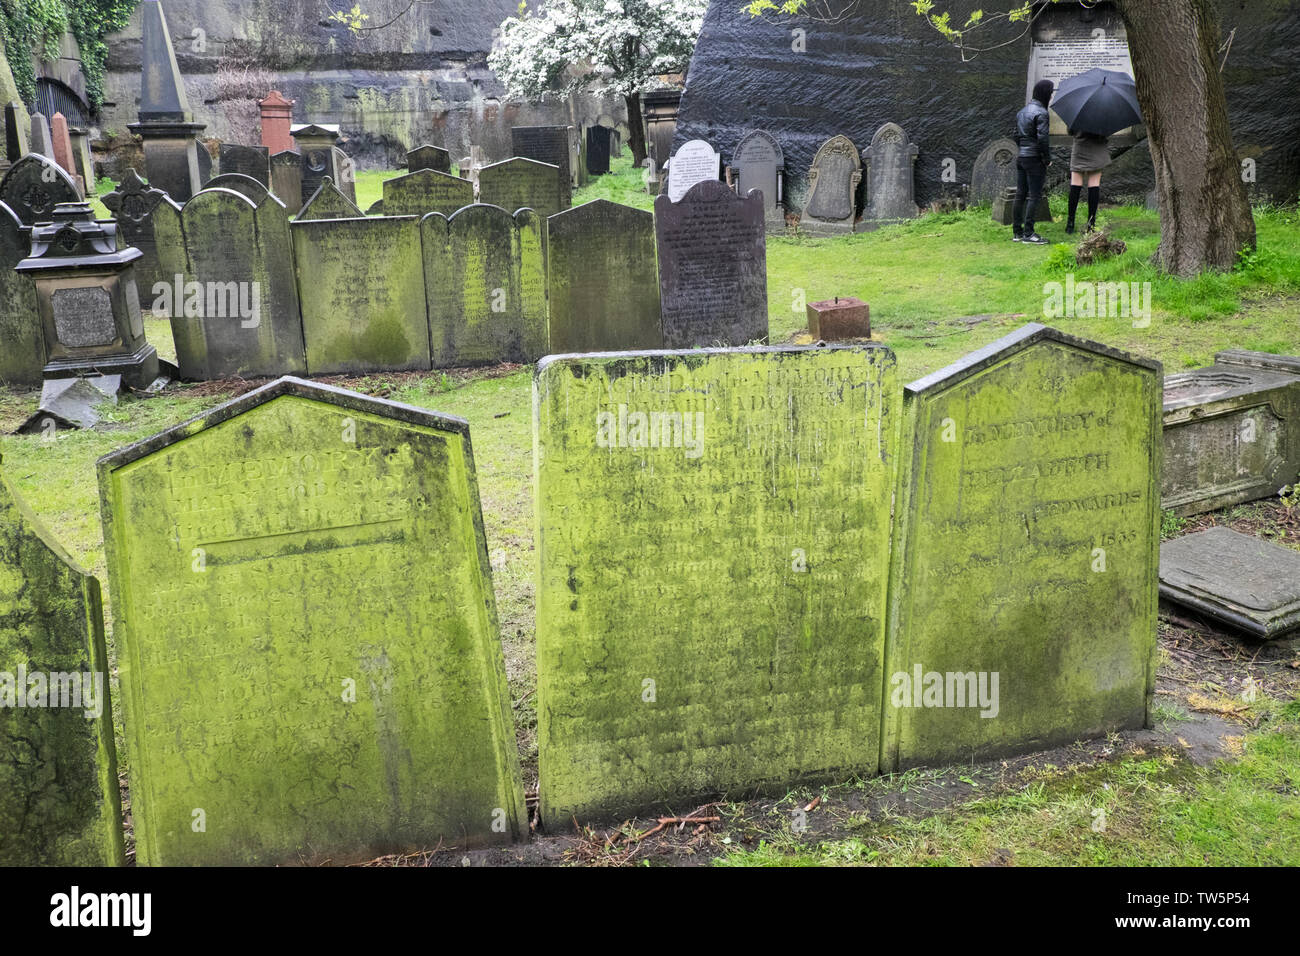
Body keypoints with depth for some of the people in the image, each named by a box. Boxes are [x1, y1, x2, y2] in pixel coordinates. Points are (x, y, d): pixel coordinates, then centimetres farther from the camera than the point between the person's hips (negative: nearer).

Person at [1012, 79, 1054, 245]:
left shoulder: (1022, 112, 12)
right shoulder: (1041, 113, -13)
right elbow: (1042, 138, -19)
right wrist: (1047, 159, -10)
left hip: (1021, 158, 8)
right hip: (1035, 159, -8)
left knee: (1020, 195, 10)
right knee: (1034, 196, -4)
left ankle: (1017, 232, 14)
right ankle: (1028, 233, -5)